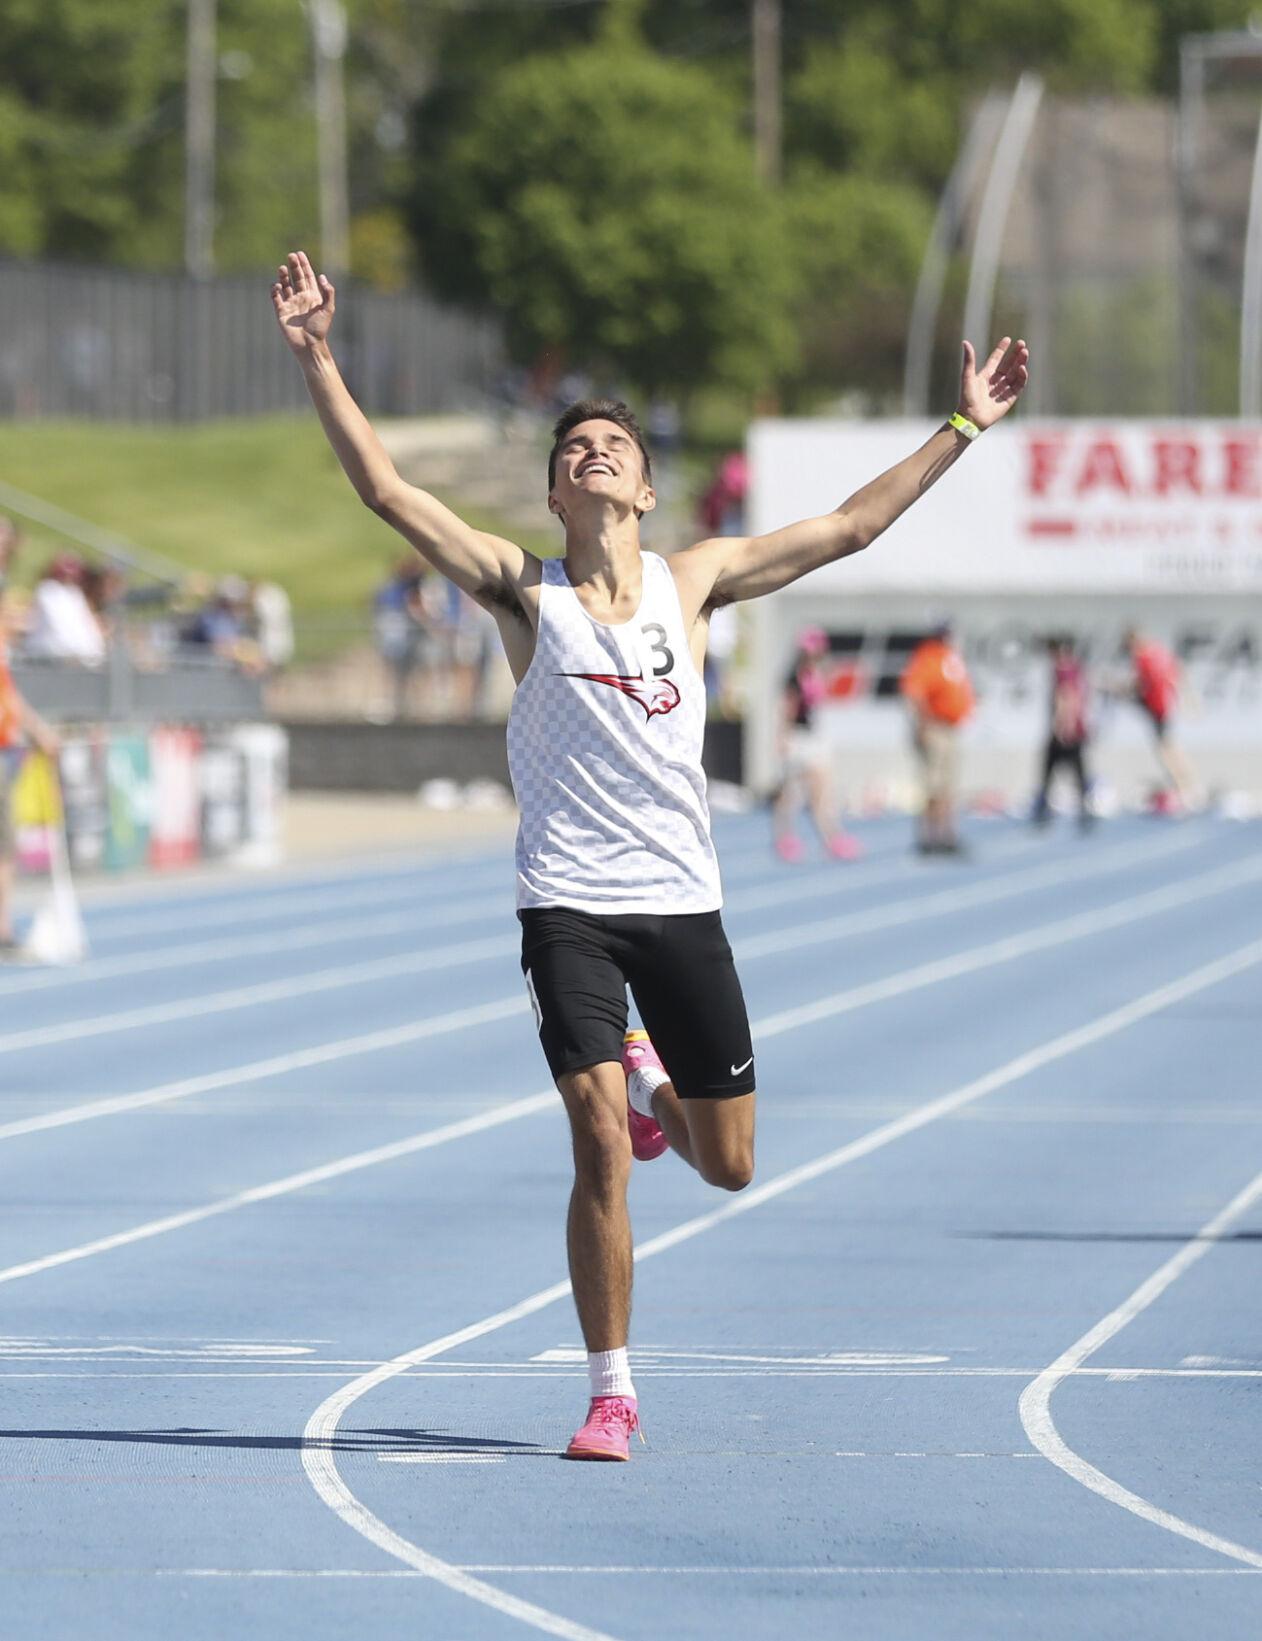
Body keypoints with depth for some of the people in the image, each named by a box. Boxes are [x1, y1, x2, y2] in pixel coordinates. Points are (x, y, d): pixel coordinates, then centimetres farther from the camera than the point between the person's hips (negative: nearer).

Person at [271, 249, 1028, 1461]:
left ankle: (653, 1088, 44)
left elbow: (852, 525, 13)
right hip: (565, 905, -3)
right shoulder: (524, 592, 0)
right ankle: (611, 1393, -3)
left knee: (728, 1166, 8)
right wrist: (317, 359, -16)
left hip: (681, 904, 3)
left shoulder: (691, 584, 6)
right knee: (599, 1147, -14)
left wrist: (963, 427, 12)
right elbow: (385, 491, -7)